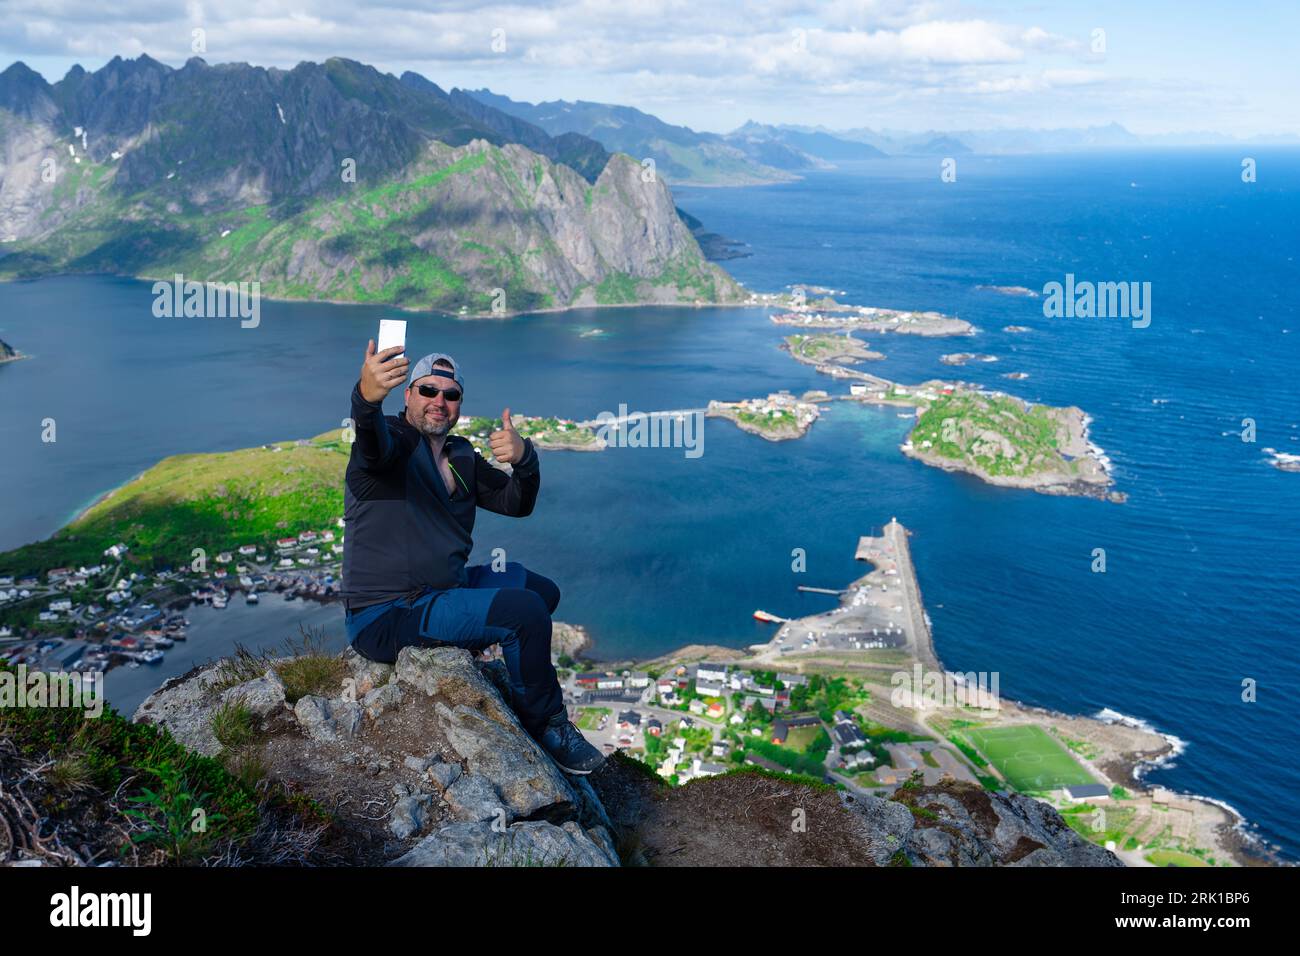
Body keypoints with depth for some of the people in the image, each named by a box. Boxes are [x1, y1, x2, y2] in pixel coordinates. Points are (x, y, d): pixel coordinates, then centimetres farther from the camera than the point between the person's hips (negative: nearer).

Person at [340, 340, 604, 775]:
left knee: (542, 589, 22)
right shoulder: (393, 439, -11)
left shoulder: (462, 457, 13)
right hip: (386, 617, -9)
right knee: (526, 611, -22)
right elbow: (373, 445, -37)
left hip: (443, 589, 9)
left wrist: (523, 459, -16)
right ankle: (545, 725, -2)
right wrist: (367, 397, -61)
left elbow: (518, 504, 6)